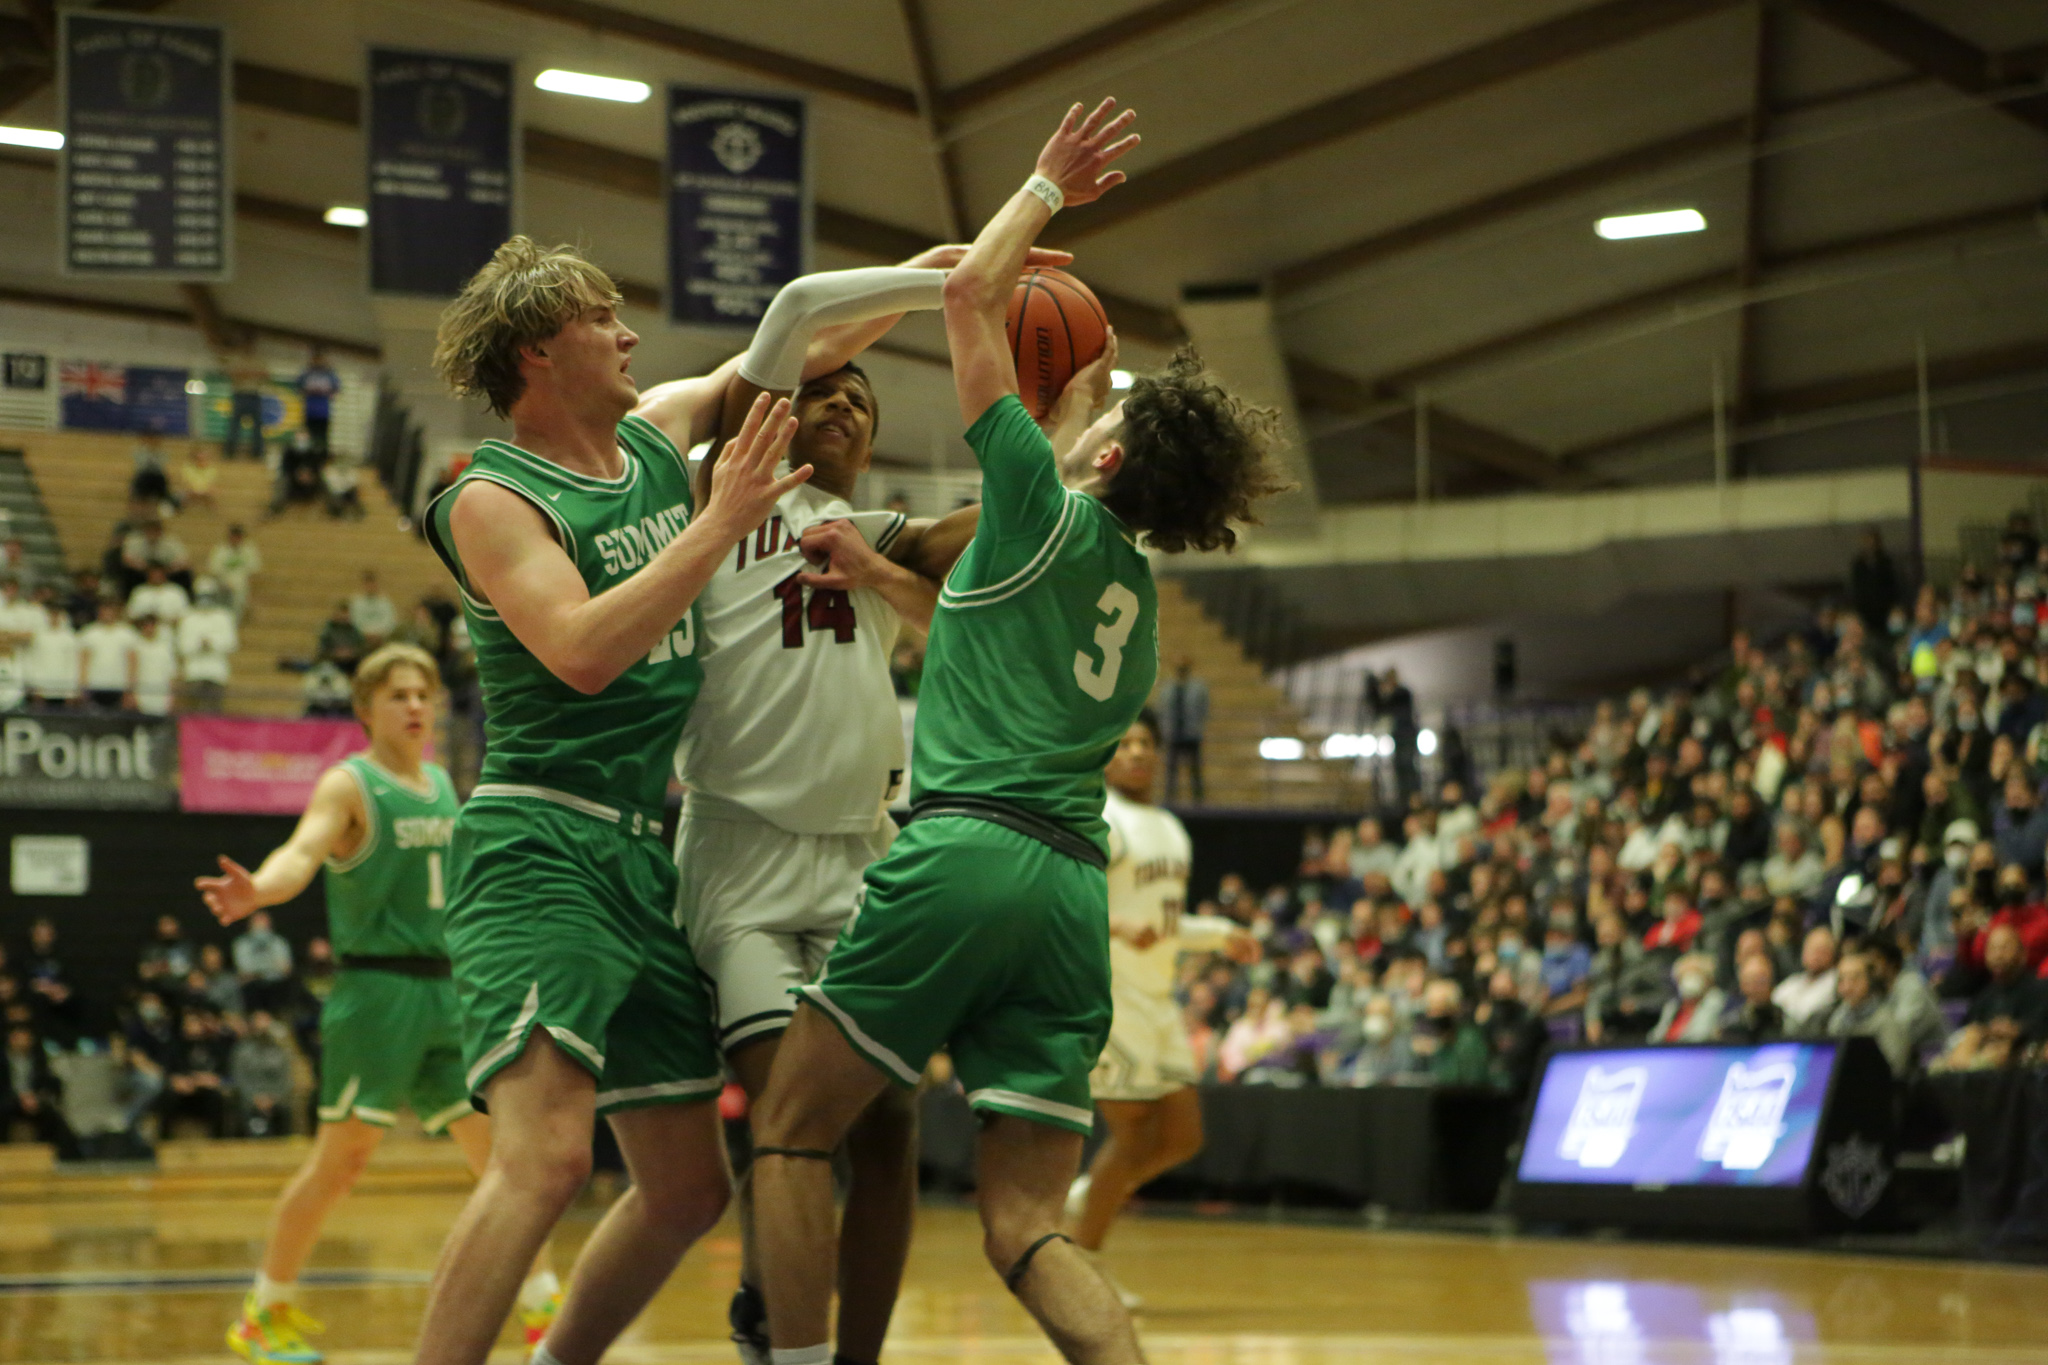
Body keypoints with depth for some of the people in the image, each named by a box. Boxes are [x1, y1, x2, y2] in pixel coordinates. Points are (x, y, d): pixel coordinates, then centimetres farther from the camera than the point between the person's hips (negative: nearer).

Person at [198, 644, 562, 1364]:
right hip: (377, 988, -7)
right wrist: (257, 891, -46)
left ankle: (541, 1306, 16)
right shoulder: (350, 784, -7)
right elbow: (303, 850, -26)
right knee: (343, 1153, -8)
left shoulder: (442, 783, 15)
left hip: (447, 992, 7)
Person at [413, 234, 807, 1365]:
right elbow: (583, 653, -22)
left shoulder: (658, 437, 14)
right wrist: (722, 521, -19)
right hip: (540, 851, -8)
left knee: (689, 1186, 10)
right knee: (546, 1155, -25)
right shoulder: (493, 498, -7)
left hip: (648, 858, 8)